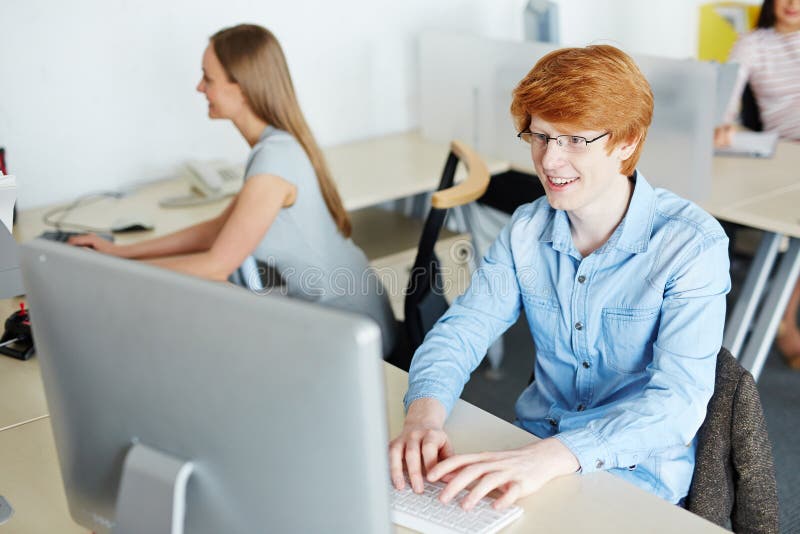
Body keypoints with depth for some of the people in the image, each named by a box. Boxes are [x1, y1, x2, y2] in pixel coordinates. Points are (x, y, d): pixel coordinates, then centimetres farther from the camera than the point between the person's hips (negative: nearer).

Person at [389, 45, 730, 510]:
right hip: (535, 446, 4)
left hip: (638, 470, -4)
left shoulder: (692, 244, -16)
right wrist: (425, 411, -27)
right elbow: (459, 332, -3)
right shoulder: (526, 230, 0)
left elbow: (678, 401, -25)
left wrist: (551, 457, -41)